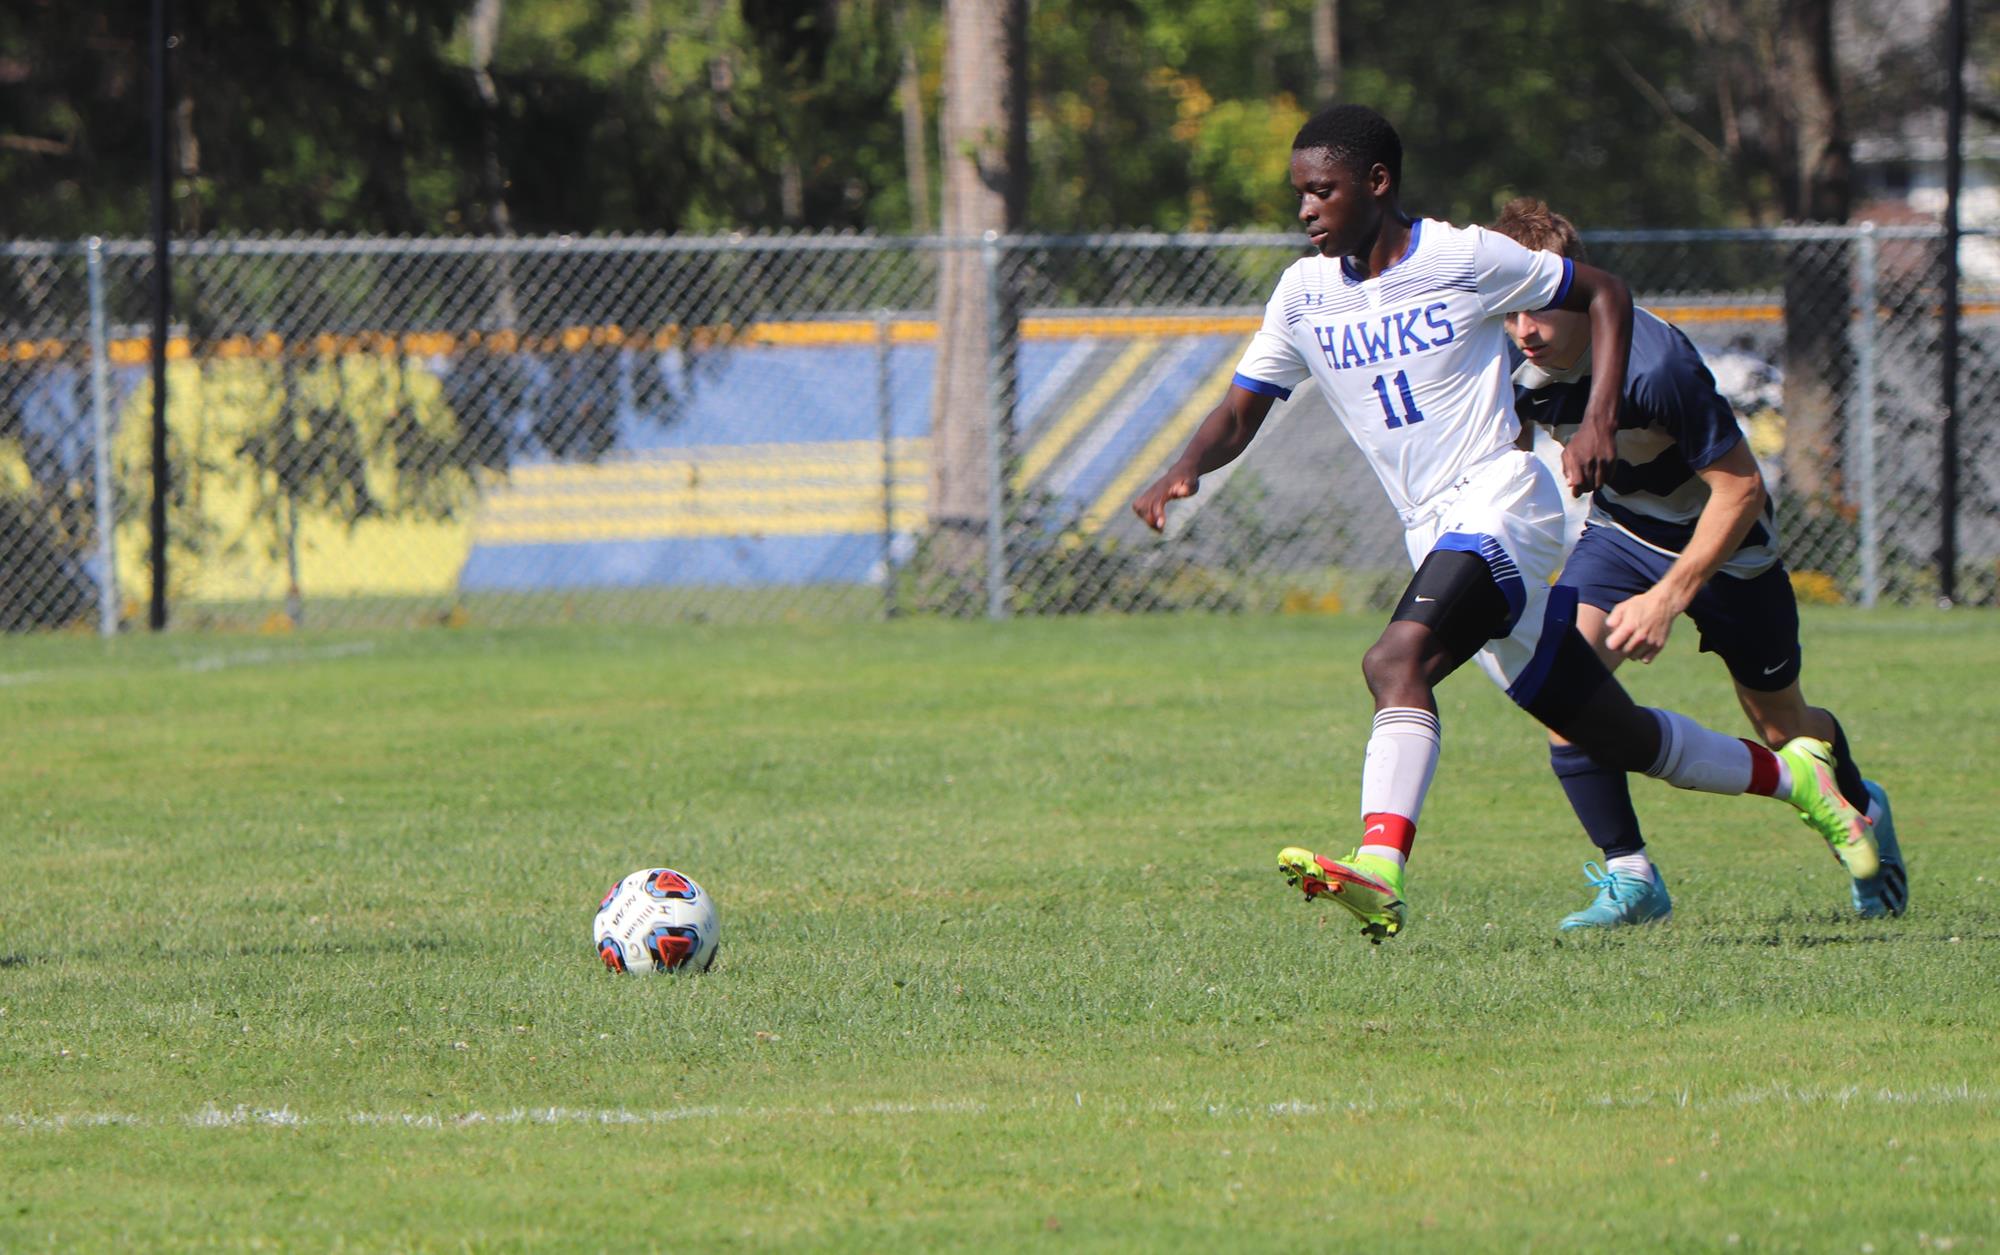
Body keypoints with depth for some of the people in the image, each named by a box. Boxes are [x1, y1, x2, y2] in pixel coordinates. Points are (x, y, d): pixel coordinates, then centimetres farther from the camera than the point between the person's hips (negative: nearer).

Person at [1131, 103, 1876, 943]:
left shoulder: (1462, 258, -6)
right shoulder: (1305, 293, 9)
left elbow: (1604, 295, 4)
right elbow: (1241, 409, 11)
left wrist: (1598, 422, -9)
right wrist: (1186, 470, -11)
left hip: (1501, 509, -7)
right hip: (1434, 538, 7)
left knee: (1397, 660, -32)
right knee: (1617, 738, 11)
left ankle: (1380, 871, -46)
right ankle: (1792, 775, 31)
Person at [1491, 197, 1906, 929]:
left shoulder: (1654, 365, -37)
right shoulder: (1514, 369, -19)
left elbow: (1739, 488, -30)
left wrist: (1668, 598, -33)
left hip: (1722, 540, -4)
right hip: (1620, 529, 4)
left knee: (1781, 728, 12)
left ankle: (1862, 810, 48)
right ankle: (1630, 878, -15)